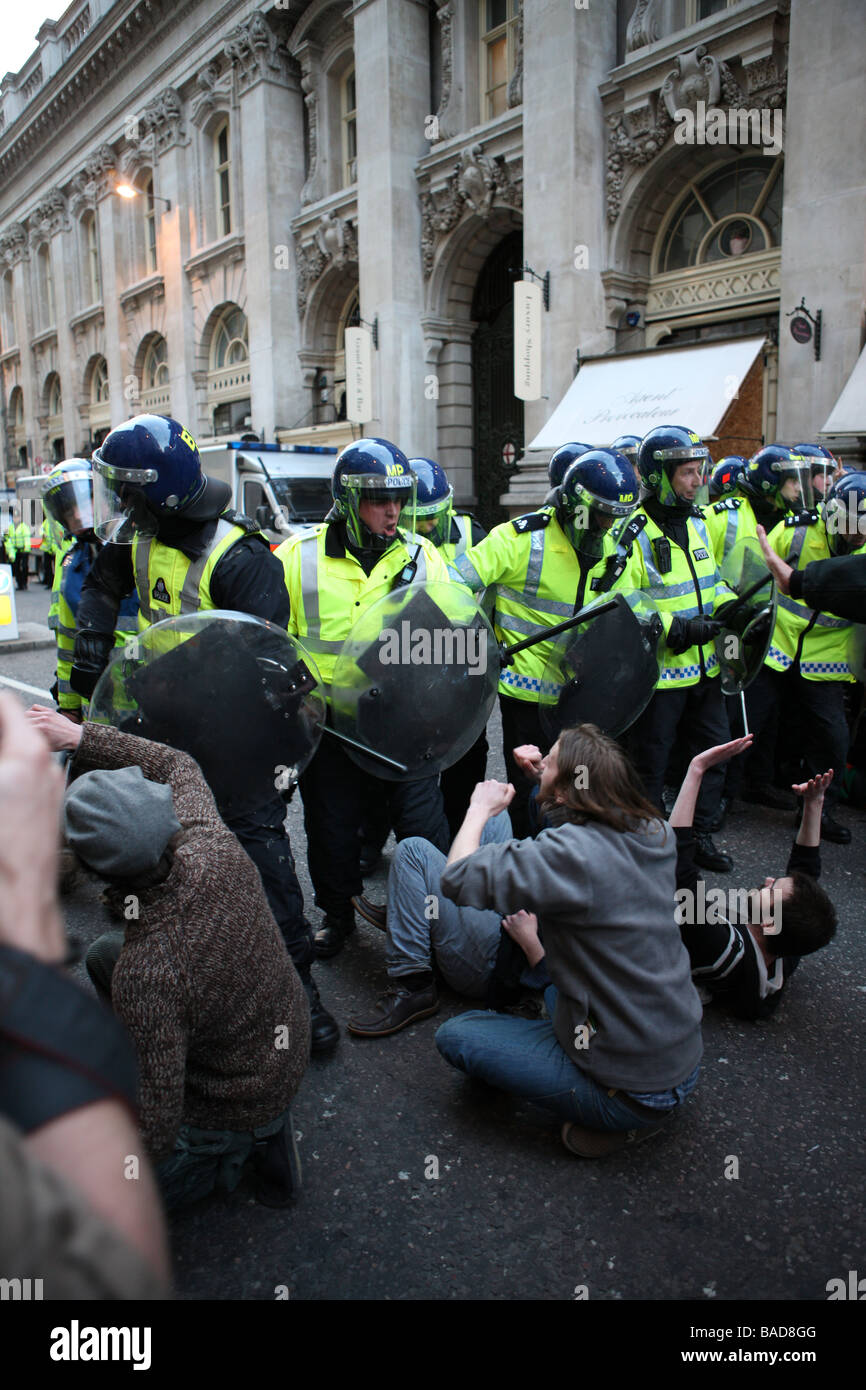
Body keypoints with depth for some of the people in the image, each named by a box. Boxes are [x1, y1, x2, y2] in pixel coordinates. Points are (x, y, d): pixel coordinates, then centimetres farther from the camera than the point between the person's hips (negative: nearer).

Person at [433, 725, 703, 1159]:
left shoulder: (573, 853, -27)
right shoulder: (654, 833, -2)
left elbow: (459, 878, -27)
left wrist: (480, 808, -9)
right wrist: (538, 777, 10)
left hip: (634, 1093, -8)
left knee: (454, 1035, 3)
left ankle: (611, 1121, 3)